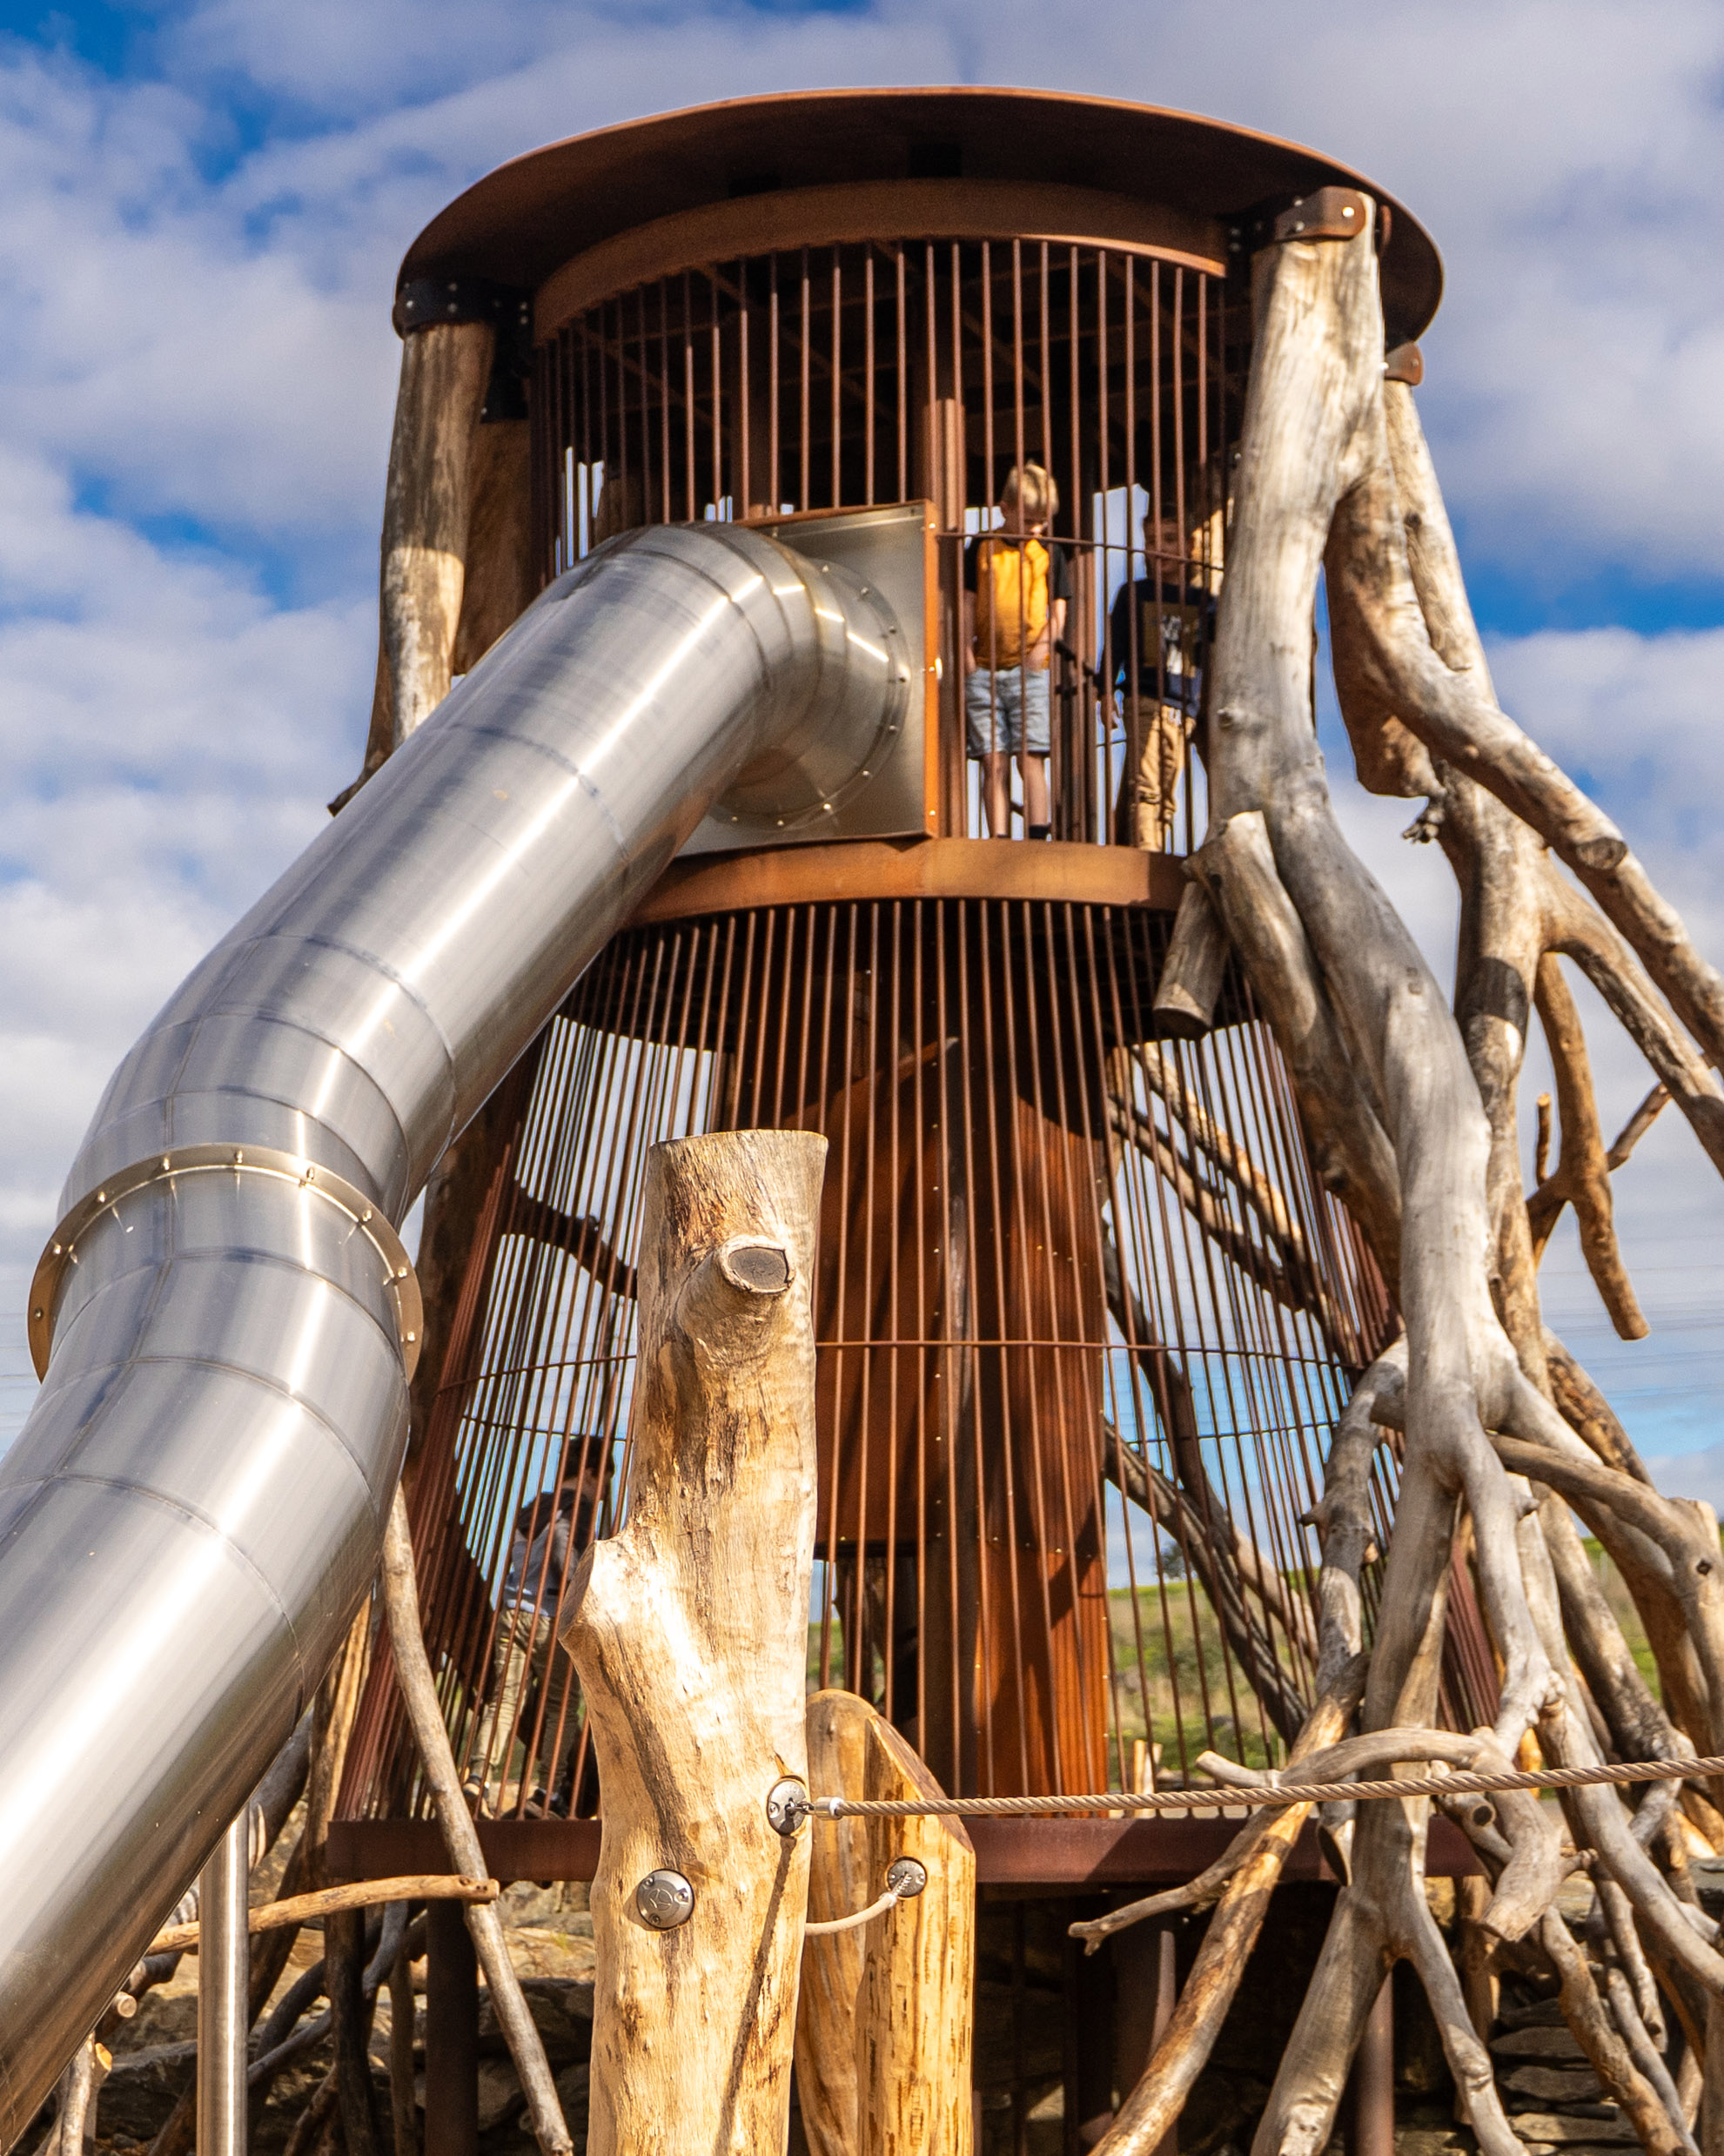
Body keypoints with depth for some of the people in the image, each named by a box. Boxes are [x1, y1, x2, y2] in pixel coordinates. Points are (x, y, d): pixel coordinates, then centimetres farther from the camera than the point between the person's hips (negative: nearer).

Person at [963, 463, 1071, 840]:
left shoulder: (1050, 553, 10)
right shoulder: (982, 548, 11)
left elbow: (1058, 610, 7)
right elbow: (968, 604, 10)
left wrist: (1042, 647, -9)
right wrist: (967, 655, 1)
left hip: (1030, 670, -1)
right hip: (984, 670, 1)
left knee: (1030, 760, -8)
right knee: (994, 763, -1)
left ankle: (1039, 840, -10)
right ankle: (999, 843, -1)